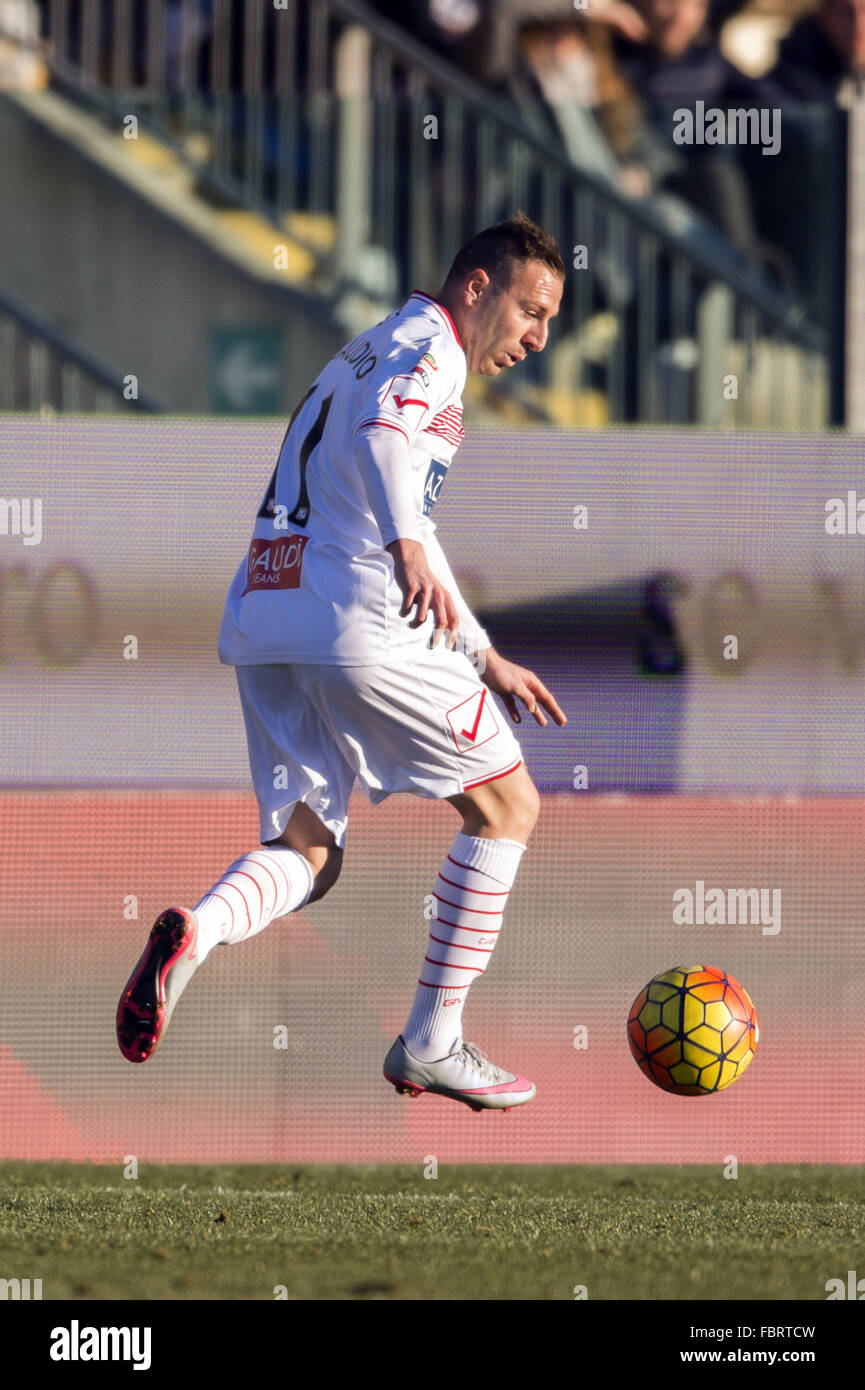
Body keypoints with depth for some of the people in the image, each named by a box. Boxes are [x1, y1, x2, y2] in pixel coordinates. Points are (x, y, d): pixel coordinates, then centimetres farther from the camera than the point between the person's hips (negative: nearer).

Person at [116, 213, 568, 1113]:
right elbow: (379, 435, -23)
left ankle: (193, 933, -22)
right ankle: (432, 1044, 6)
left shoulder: (373, 351, 30)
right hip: (356, 622, -9)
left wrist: (484, 657, 38)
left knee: (305, 854, 11)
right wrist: (407, 549, -35)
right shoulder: (429, 344, 0)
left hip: (260, 623, 9)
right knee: (507, 803, 7)